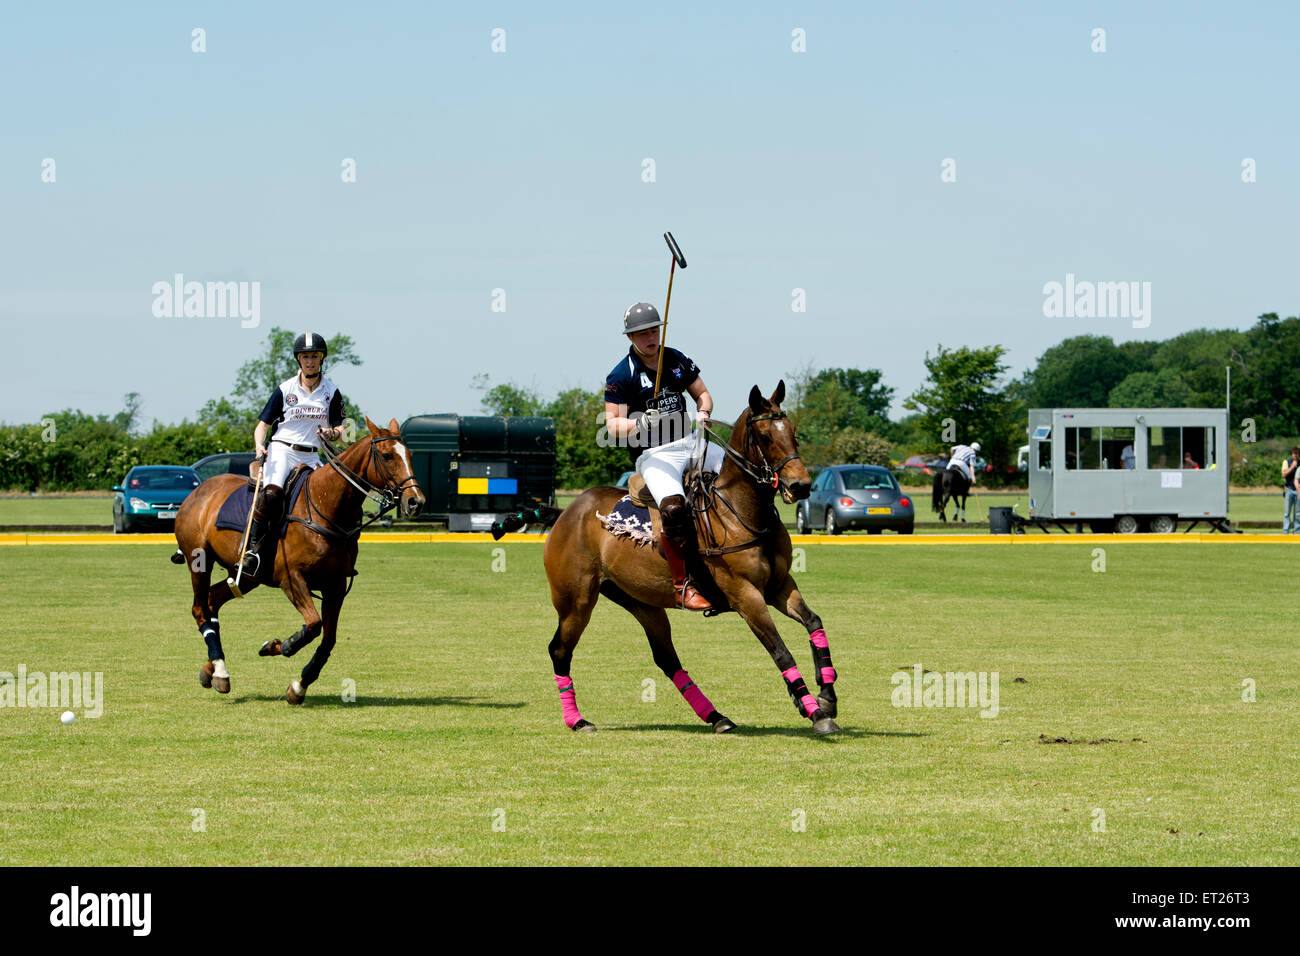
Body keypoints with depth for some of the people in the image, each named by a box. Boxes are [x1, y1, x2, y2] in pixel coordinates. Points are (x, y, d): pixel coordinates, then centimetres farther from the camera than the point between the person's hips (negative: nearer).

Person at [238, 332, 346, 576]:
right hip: (281, 450, -3)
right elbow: (263, 424, 4)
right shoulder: (285, 389, 5)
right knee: (272, 492, -31)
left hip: (311, 457, 3)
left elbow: (341, 430, 10)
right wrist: (259, 446, -16)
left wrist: (333, 433, -15)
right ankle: (253, 548, -30)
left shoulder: (331, 392, 10)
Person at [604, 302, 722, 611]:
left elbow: (702, 394, 18)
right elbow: (612, 424, -8)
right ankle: (681, 586, -23)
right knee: (674, 508, -33)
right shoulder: (621, 376, -5)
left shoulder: (676, 360, 11)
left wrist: (703, 412, -5)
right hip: (652, 455, -6)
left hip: (688, 443, 6)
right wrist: (639, 424, -28)